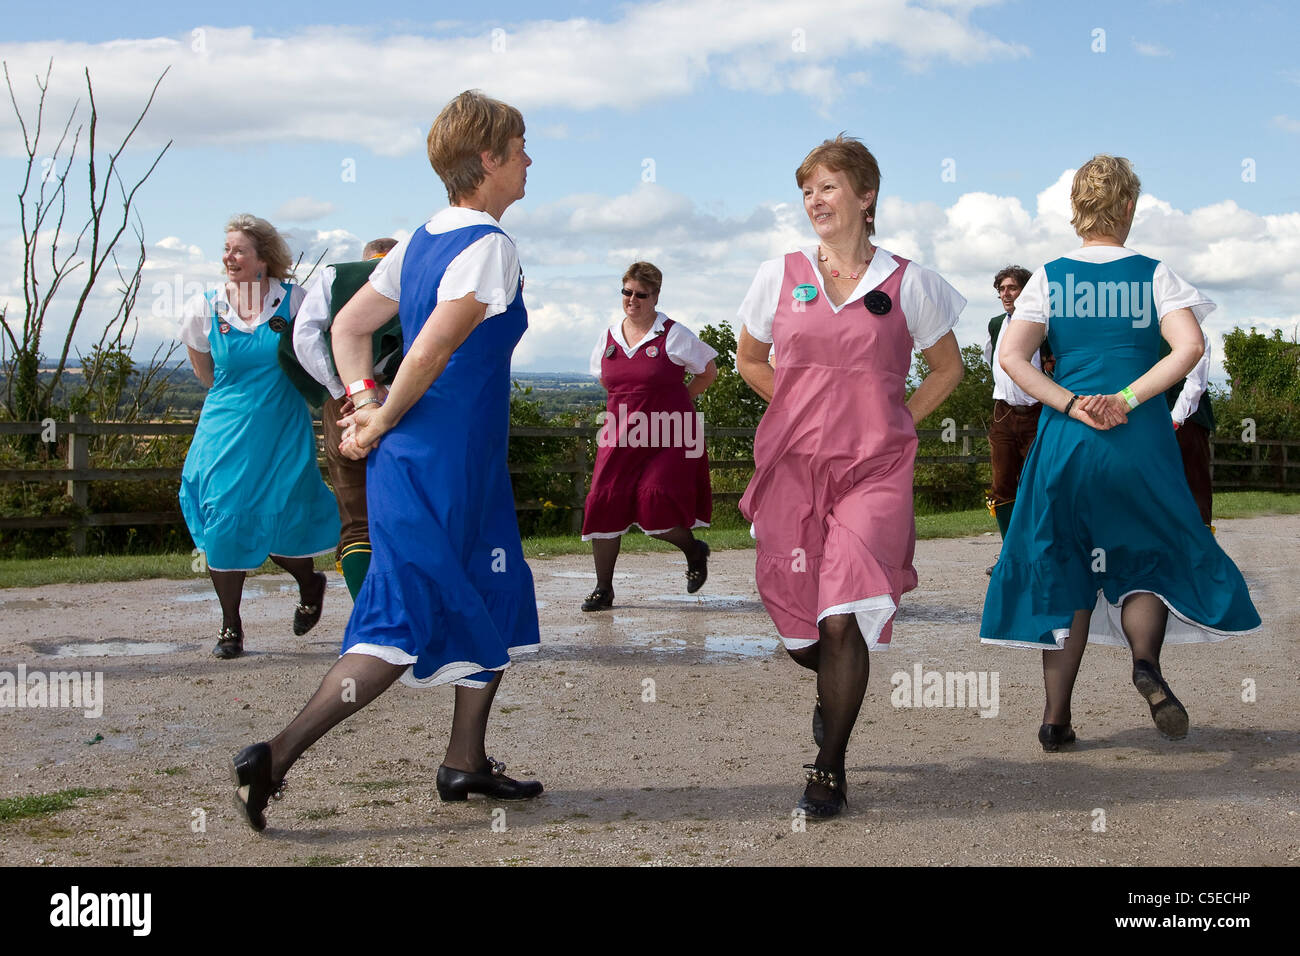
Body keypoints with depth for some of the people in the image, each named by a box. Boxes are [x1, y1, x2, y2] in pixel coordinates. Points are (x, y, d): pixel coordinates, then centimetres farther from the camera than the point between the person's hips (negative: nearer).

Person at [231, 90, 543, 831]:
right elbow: (429, 354, -22)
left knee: (496, 601, 19)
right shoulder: (489, 247, -15)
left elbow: (348, 328, 13)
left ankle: (467, 761, 26)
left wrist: (367, 407, 4)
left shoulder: (423, 241, 11)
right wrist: (384, 424, -10)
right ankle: (277, 757, -5)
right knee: (406, 631, -5)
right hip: (441, 470, -9)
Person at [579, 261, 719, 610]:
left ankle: (694, 550, 16)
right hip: (621, 436, 5)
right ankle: (603, 589, 9)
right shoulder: (608, 336, 8)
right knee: (604, 502, -3)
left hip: (668, 437, -4)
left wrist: (675, 400, 8)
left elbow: (709, 371, 6)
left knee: (655, 501, -18)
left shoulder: (673, 335, -5)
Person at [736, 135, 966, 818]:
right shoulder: (780, 276, 7)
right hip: (791, 466, 2)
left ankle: (829, 768, 0)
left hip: (873, 470, -2)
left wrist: (898, 422, 5)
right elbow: (750, 361, 20)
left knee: (843, 622, -14)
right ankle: (837, 690, 40)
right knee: (797, 628, 4)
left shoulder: (906, 282, 3)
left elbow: (946, 368, 15)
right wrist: (805, 410, 11)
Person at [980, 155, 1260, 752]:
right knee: (1149, 557, 15)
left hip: (1065, 439, 1)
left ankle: (1055, 717, 7)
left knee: (1062, 570, 9)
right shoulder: (1153, 275, 2)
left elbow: (1012, 357, -7)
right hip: (1141, 440, -1)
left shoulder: (1050, 278, 4)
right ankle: (1146, 662, -14)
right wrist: (1125, 400, -12)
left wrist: (1073, 406, -9)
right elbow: (1190, 347, -12)